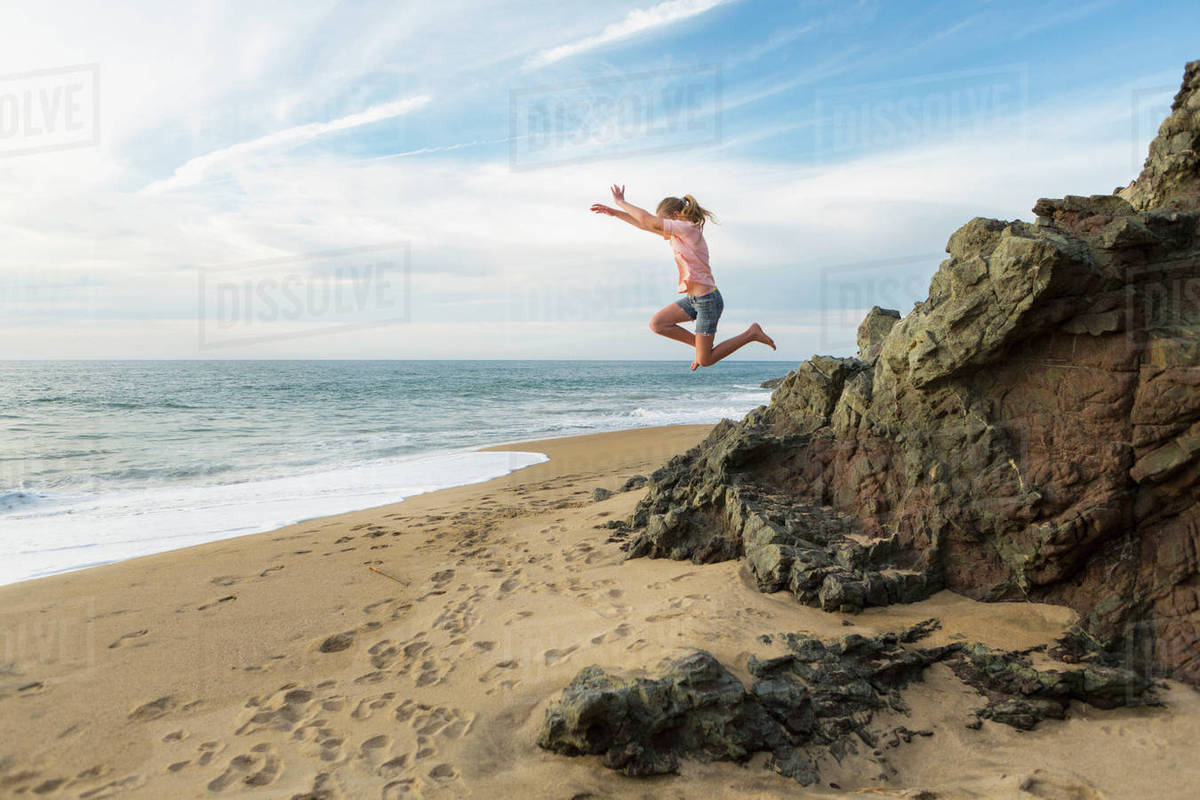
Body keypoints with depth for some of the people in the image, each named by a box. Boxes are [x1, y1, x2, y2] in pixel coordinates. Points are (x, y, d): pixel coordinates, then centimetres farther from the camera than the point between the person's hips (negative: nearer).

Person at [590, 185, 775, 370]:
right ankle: (700, 344, 12)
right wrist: (615, 213, 11)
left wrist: (620, 202, -8)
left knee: (705, 361, -2)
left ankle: (751, 334, 9)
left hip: (708, 301, -9)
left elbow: (649, 221, -17)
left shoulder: (688, 229, -16)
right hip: (693, 299, 9)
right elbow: (645, 225, 15)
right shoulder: (678, 233, 11)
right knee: (657, 324, 1)